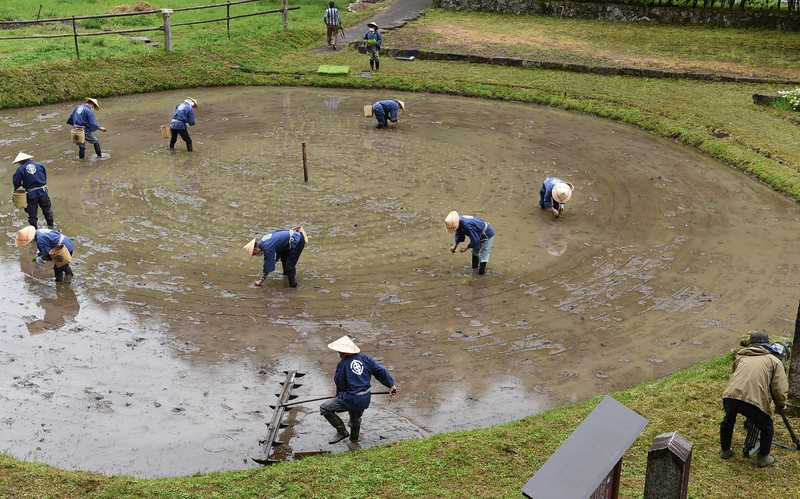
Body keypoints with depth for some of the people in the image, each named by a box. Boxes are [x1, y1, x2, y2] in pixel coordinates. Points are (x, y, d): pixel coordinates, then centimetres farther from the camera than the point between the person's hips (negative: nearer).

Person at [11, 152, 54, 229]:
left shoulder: (20, 169, -10)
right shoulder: (40, 165, -1)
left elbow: (16, 182, -7)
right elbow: (45, 177, 5)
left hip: (31, 194, -3)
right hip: (43, 192, 3)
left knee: (32, 214, 11)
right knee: (47, 211, 20)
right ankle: (51, 227, 30)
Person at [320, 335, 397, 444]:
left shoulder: (343, 364, -13)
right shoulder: (364, 358, 3)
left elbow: (340, 384, -4)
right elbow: (380, 370, 2)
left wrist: (339, 395, 17)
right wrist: (391, 384, 10)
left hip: (351, 400, -7)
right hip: (365, 400, 7)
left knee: (324, 408, 3)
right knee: (356, 418, 34)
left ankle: (342, 431, 5)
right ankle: (354, 439, 56)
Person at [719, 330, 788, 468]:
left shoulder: (741, 355, 24)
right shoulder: (774, 360, 14)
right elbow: (780, 389, 6)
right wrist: (780, 405, 25)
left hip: (730, 396, 3)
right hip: (754, 401, -3)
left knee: (727, 422, 33)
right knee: (767, 429, 24)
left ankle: (725, 451, 47)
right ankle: (763, 458, 35)